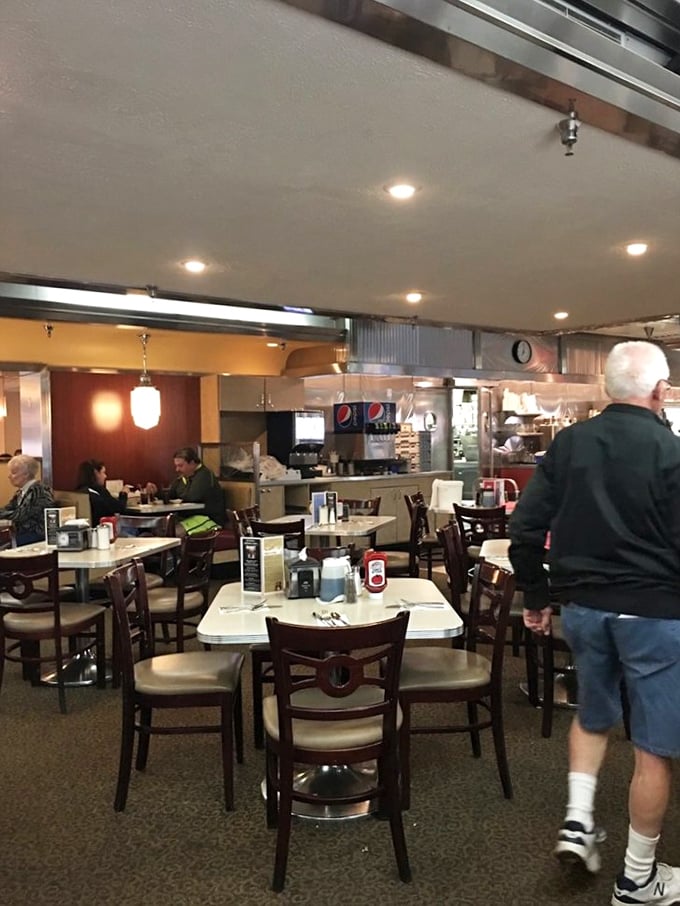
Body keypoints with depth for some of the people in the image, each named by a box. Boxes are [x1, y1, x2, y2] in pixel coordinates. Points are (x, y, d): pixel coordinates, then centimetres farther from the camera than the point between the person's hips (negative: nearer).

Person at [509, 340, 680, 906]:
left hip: (582, 606, 4)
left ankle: (578, 822, 24)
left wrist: (537, 596, 9)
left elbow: (525, 528, -2)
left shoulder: (569, 443, -1)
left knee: (593, 715, 28)